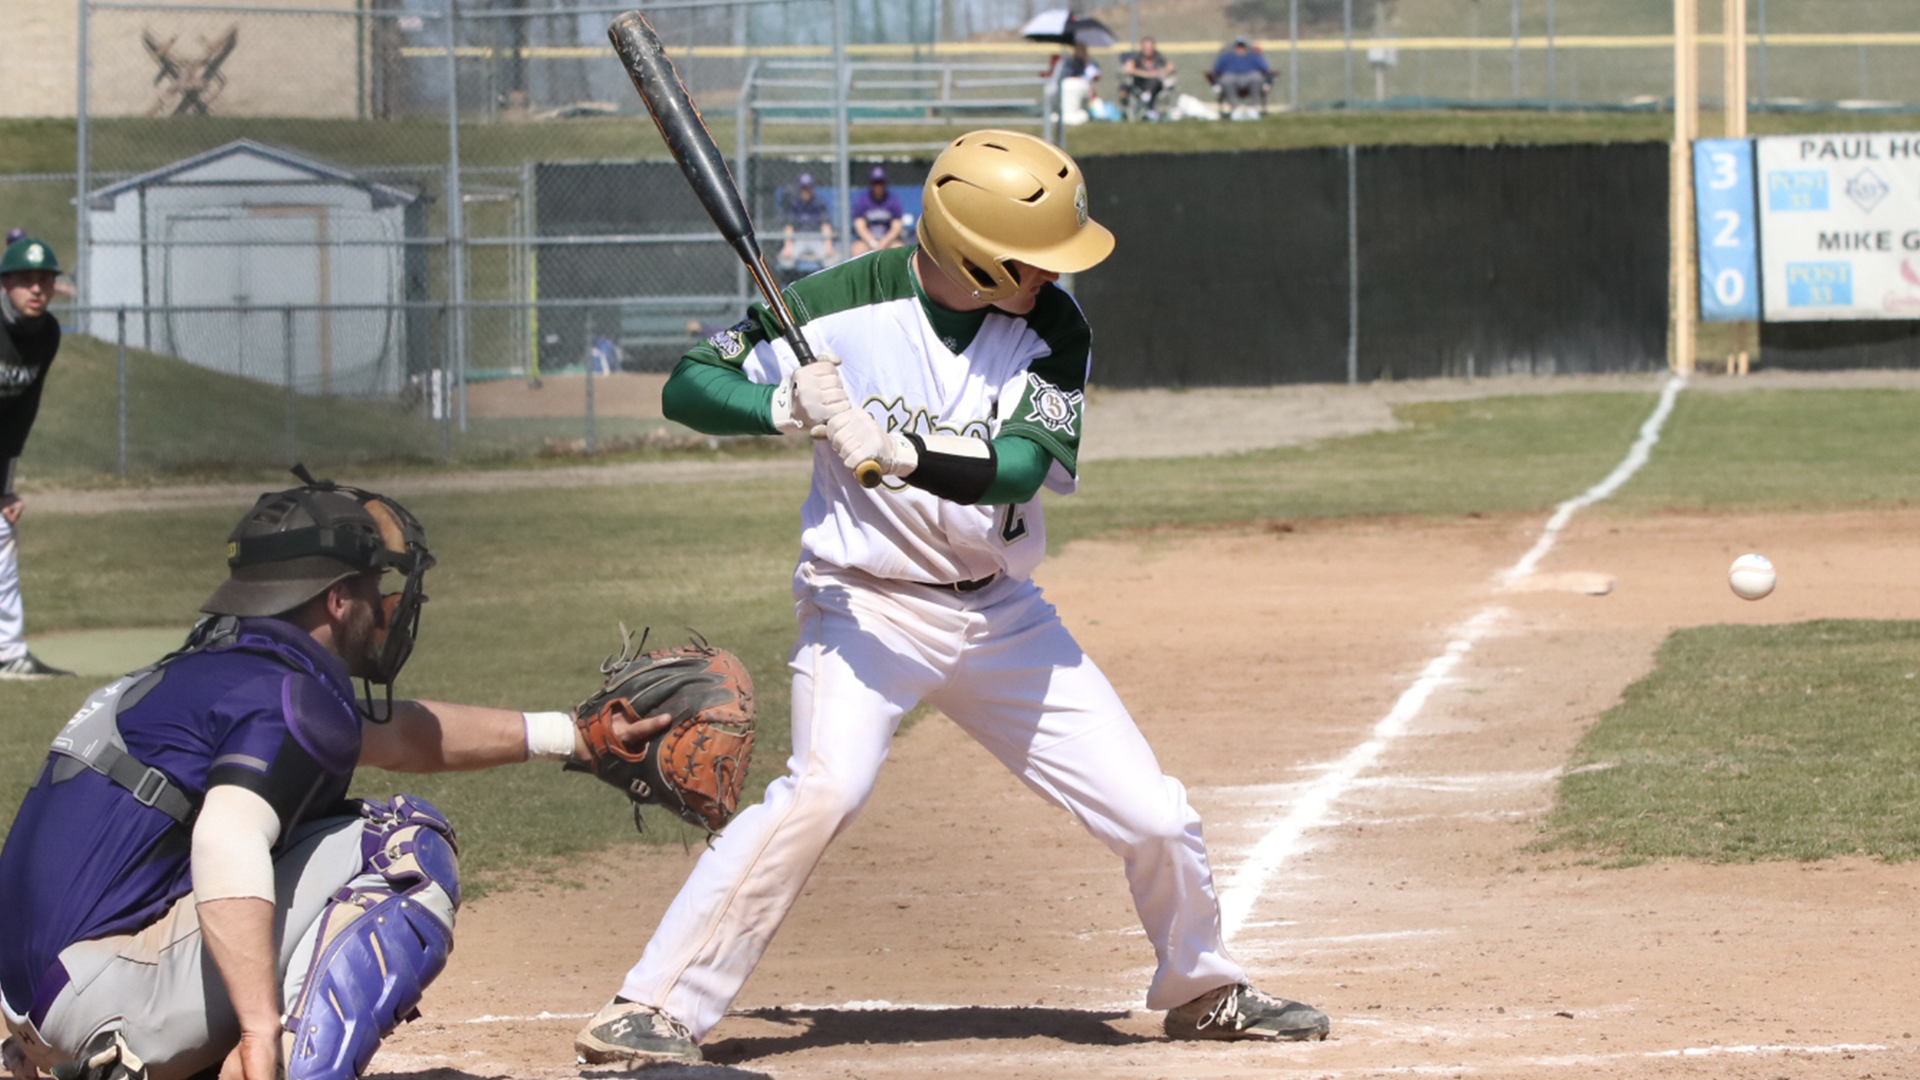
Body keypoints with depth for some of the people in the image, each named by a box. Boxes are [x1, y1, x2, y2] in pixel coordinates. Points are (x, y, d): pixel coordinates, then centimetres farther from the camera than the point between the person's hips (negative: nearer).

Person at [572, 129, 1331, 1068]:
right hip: (868, 604, -4)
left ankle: (1201, 990, 34)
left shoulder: (1051, 327, -7)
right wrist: (791, 408, -29)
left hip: (1004, 615, 4)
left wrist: (892, 452, -36)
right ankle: (652, 1014, -27)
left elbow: (1023, 466, -21)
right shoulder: (844, 307, -14)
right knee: (825, 786, -30)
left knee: (1155, 819, 4)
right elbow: (689, 387, -9)